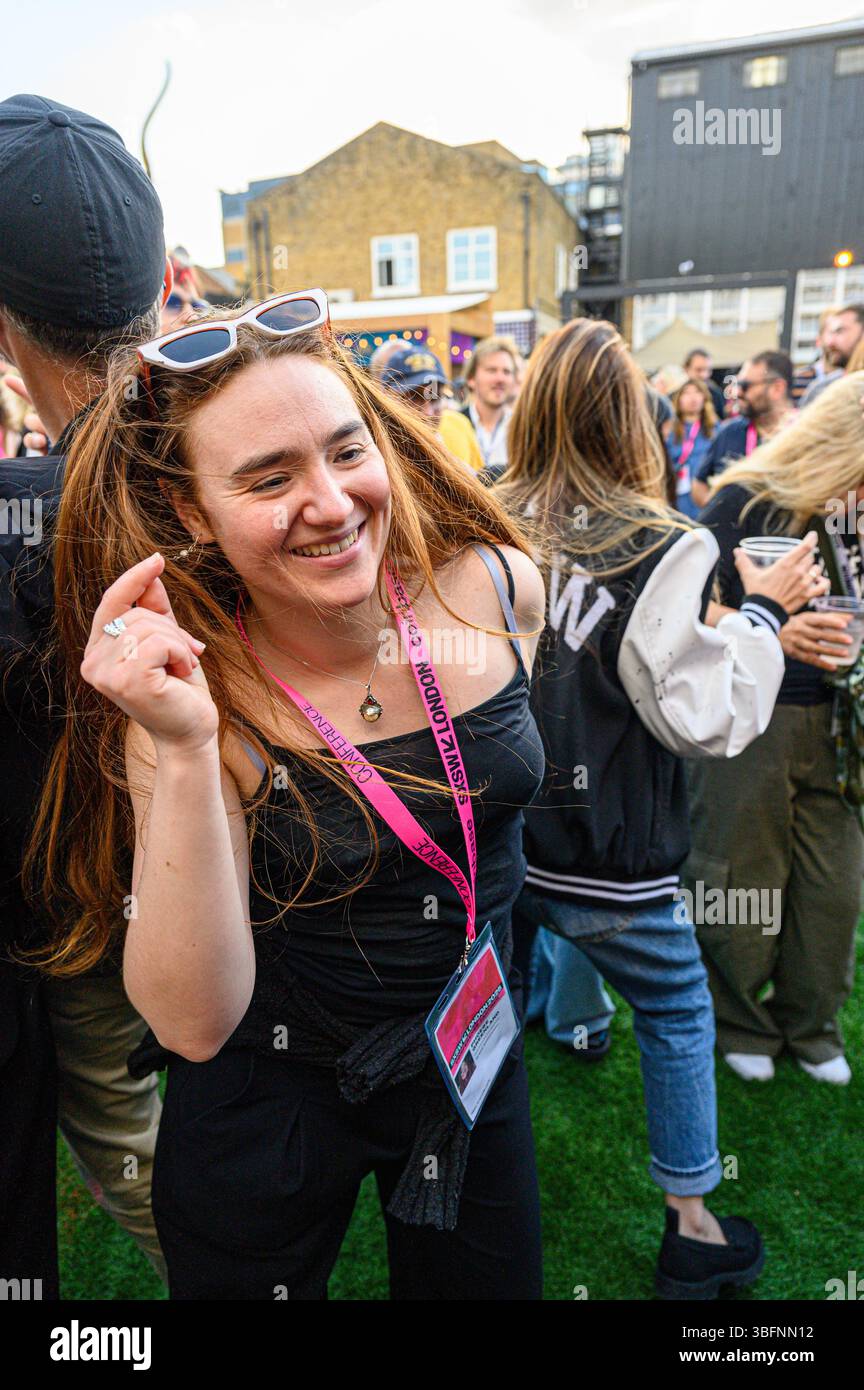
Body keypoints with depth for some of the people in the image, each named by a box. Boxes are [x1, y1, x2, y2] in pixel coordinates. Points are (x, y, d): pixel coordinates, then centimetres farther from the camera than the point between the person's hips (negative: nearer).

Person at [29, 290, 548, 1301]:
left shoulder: (498, 587, -15)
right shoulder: (196, 695, -24)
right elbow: (196, 1022, -29)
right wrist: (184, 753, -40)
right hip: (274, 1095, -2)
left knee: (496, 1285, 24)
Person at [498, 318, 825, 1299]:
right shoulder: (660, 551, -18)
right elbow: (706, 717, -14)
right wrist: (764, 609, -3)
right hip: (603, 860, -4)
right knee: (678, 1014, 21)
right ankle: (690, 1228, 36)